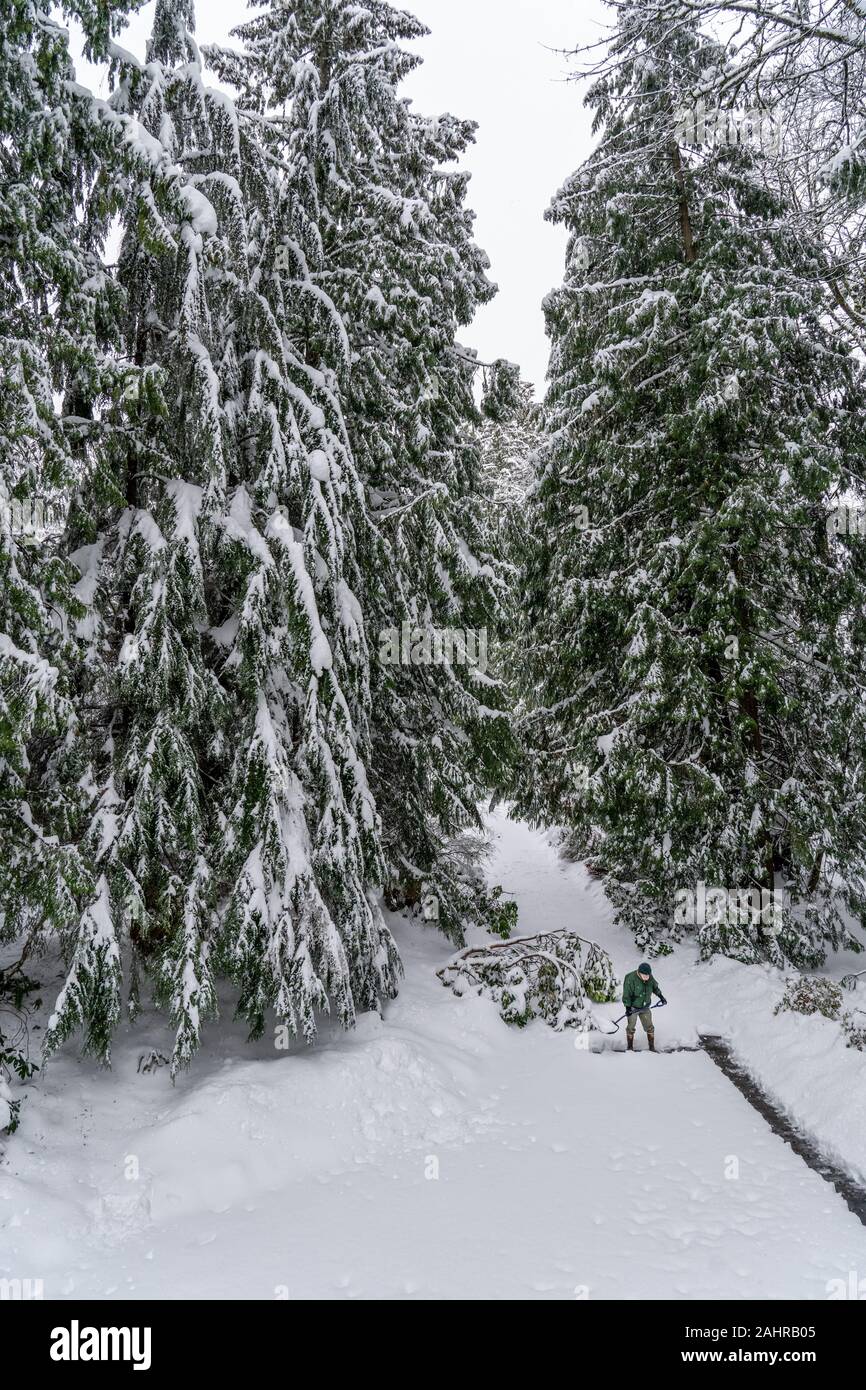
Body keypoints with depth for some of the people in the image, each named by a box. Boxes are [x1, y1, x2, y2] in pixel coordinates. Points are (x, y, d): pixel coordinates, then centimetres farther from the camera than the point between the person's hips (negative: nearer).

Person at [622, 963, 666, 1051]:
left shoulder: (650, 978, -10)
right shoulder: (631, 979, -26)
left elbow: (655, 987, 12)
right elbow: (627, 994, -20)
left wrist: (661, 996, 17)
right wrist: (627, 1007, -22)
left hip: (645, 1007, 4)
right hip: (633, 1007, -4)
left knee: (649, 1027, 8)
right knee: (631, 1028, 4)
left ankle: (652, 1048, 20)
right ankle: (630, 1048, 18)